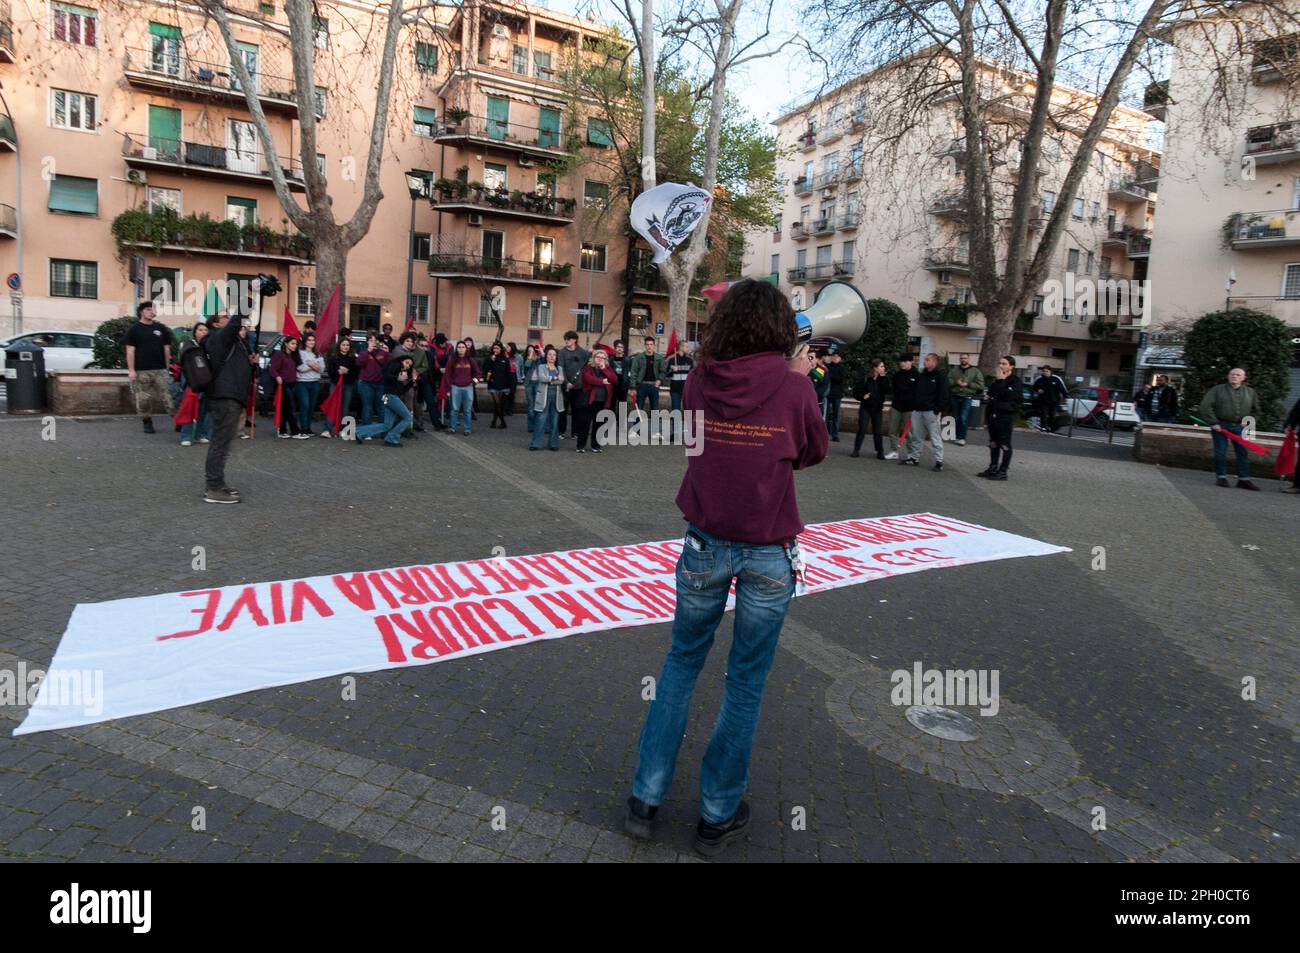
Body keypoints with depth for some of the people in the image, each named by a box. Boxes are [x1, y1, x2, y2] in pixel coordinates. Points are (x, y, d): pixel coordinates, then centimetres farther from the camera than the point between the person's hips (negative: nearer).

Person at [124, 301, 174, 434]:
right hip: (141, 371, -1)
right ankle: (147, 422, 14)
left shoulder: (161, 328, 11)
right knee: (143, 399, 2)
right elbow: (130, 351, -1)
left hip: (160, 369, 2)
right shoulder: (134, 329, 3)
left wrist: (167, 368, 11)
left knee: (165, 397, -3)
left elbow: (166, 349, 14)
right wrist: (131, 370, -8)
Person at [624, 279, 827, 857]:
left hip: (707, 543, 2)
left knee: (682, 663, 18)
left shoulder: (701, 380, -5)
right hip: (769, 551, -2)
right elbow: (814, 452, 4)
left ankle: (645, 799, 24)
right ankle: (718, 814, 26)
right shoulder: (793, 386, -11)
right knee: (746, 680, 12)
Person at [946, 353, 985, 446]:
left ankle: (962, 438, -3)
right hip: (955, 397, 3)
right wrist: (956, 382, -15)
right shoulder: (954, 370, 10)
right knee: (956, 418, 9)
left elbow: (980, 385, -3)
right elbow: (947, 381, 2)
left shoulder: (975, 371, 3)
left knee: (963, 418, -10)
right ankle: (957, 436, 20)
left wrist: (968, 384, -12)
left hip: (967, 398, -3)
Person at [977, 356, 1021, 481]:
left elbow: (1008, 396, -23)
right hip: (993, 414, 7)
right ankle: (993, 468, 20)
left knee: (1004, 444, -1)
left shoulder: (1015, 381, -8)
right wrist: (988, 398, 7)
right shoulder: (995, 379, 13)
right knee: (993, 442, 11)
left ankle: (1003, 471, 4)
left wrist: (1001, 381, -18)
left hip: (1006, 415, -7)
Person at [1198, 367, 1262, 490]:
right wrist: (1213, 423, -14)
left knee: (1243, 452, 0)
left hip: (1239, 427, 3)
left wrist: (1249, 422, 4)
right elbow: (1206, 406, -9)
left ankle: (1244, 479, 4)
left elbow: (1256, 410, 18)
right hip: (1220, 425, -3)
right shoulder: (1217, 390, -1)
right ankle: (1221, 477, 10)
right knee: (1220, 452, -1)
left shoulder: (1250, 392, 10)